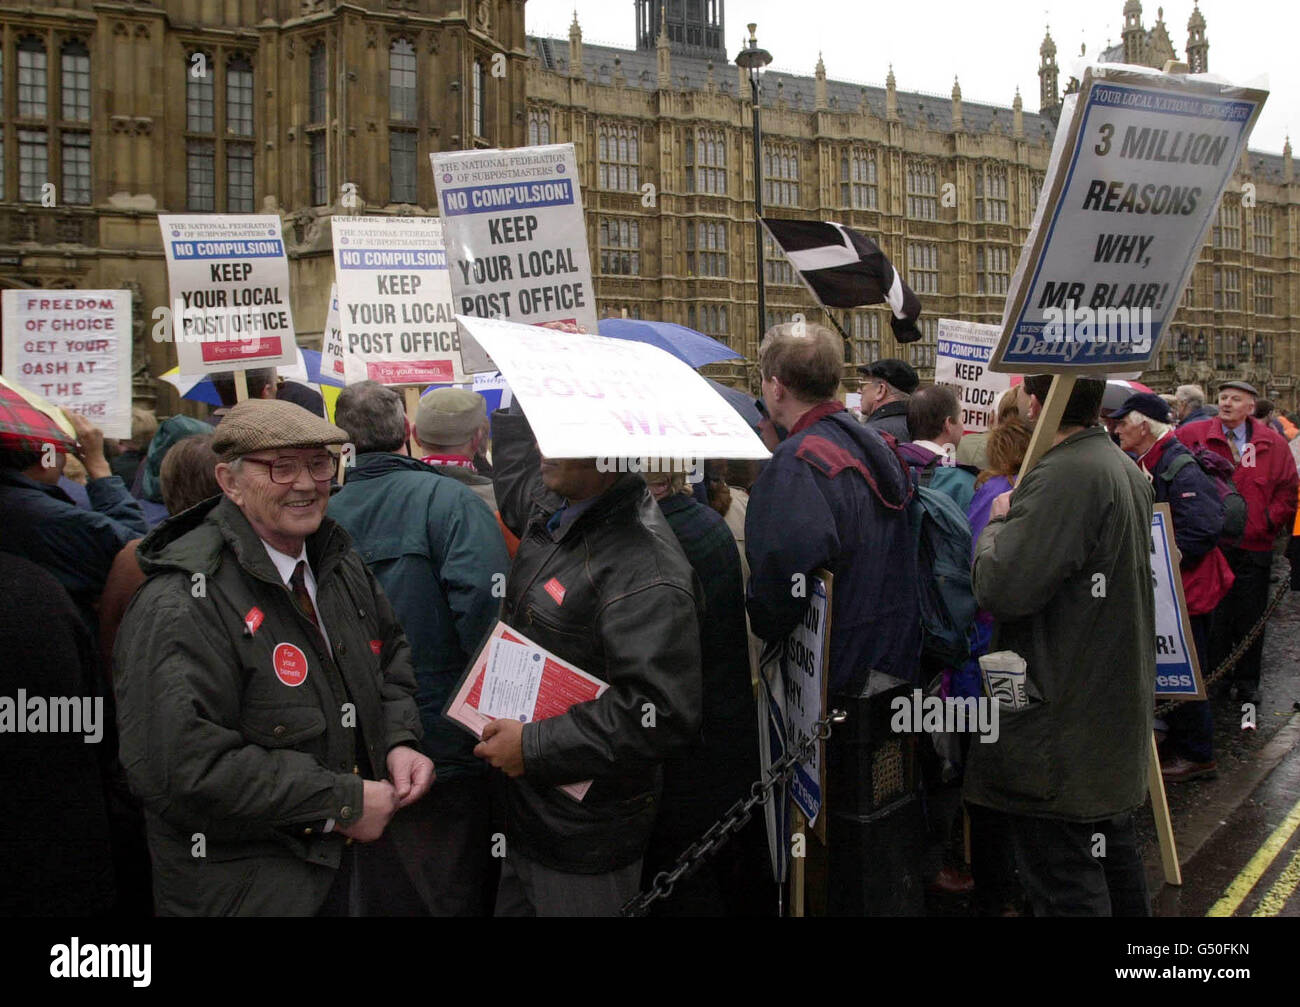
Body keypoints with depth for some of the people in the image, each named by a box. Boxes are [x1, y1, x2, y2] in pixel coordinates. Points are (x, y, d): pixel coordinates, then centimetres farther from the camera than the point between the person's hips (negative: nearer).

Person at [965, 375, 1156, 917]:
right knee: (1112, 846, 23)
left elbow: (1001, 588, -26)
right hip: (1115, 705, 10)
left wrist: (1000, 522, -8)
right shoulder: (1127, 470, 10)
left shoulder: (1063, 476, -21)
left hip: (1061, 724, -10)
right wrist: (1021, 519, 17)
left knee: (1063, 882, -3)